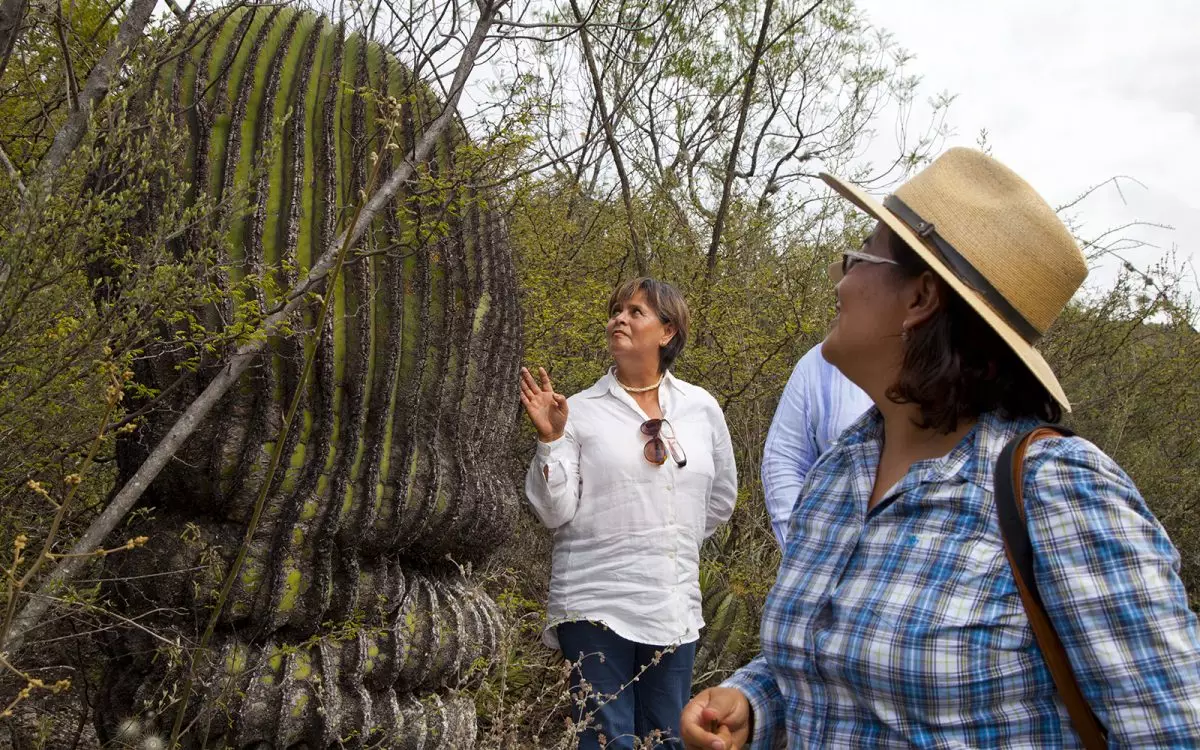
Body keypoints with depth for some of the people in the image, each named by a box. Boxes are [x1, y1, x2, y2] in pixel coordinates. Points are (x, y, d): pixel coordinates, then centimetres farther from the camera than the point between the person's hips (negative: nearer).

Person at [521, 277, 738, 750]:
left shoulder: (702, 408, 6)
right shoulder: (581, 410, -2)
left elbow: (722, 499, 19)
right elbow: (555, 512, -8)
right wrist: (550, 438, -18)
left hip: (675, 606, 3)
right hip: (596, 604, -3)